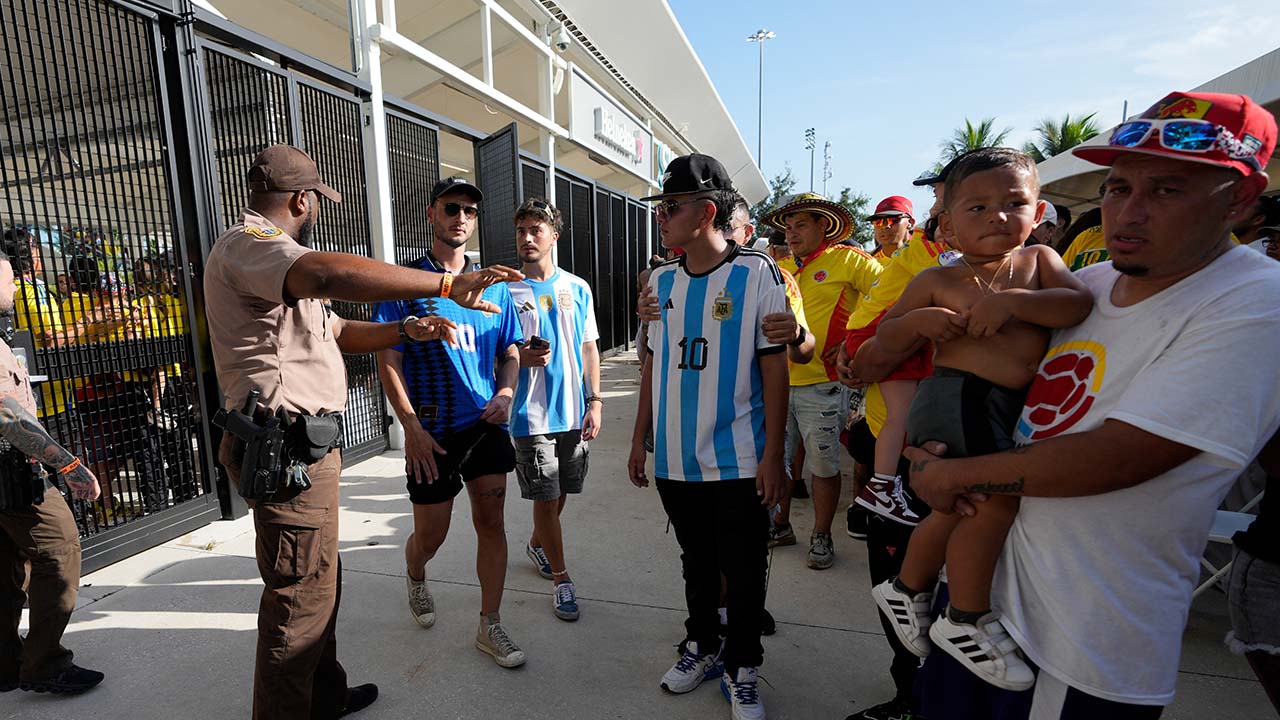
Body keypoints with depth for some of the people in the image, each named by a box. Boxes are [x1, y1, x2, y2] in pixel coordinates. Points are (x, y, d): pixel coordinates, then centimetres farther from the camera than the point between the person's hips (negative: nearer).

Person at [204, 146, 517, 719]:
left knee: (319, 580, 21)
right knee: (300, 595, -1)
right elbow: (329, 273, -38)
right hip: (285, 452, -11)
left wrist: (408, 330, 7)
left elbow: (338, 331, 22)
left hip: (303, 447, 11)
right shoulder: (246, 243, -14)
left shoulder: (263, 254, 23)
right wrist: (446, 284, -38)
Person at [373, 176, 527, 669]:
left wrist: (506, 393, -8)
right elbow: (388, 361, -7)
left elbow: (510, 352, 12)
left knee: (491, 523, 6)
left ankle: (490, 627, 22)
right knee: (430, 534, 10)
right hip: (432, 430, -3)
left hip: (486, 424, 3)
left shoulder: (493, 286, 7)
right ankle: (415, 578, 47)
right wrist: (412, 427, -13)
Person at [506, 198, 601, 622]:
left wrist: (594, 402, 2)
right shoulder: (506, 290, -3)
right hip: (531, 415, -3)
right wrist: (520, 357, -20)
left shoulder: (577, 289, 5)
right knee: (546, 497, 2)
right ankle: (561, 579, 20)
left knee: (560, 492, 17)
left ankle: (537, 545, 45)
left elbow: (589, 349, 8)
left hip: (573, 412, 4)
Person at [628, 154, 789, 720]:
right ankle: (702, 646, 42)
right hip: (675, 460, 4)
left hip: (738, 461, -4)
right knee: (696, 565, 21)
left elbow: (774, 366, -8)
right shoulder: (661, 280, 5)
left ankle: (741, 668, 32)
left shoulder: (756, 274, -9)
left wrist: (773, 454, -11)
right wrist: (640, 438, 10)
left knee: (743, 575, 10)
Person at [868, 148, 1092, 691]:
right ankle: (967, 621, 10)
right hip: (961, 399, -5)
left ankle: (906, 589, 39)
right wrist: (917, 320, -16)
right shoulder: (936, 281, -2)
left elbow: (1079, 304, -9)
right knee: (997, 499, -12)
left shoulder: (1038, 260, 7)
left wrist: (1013, 300, -22)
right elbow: (886, 339, 4)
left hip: (1011, 406, 5)